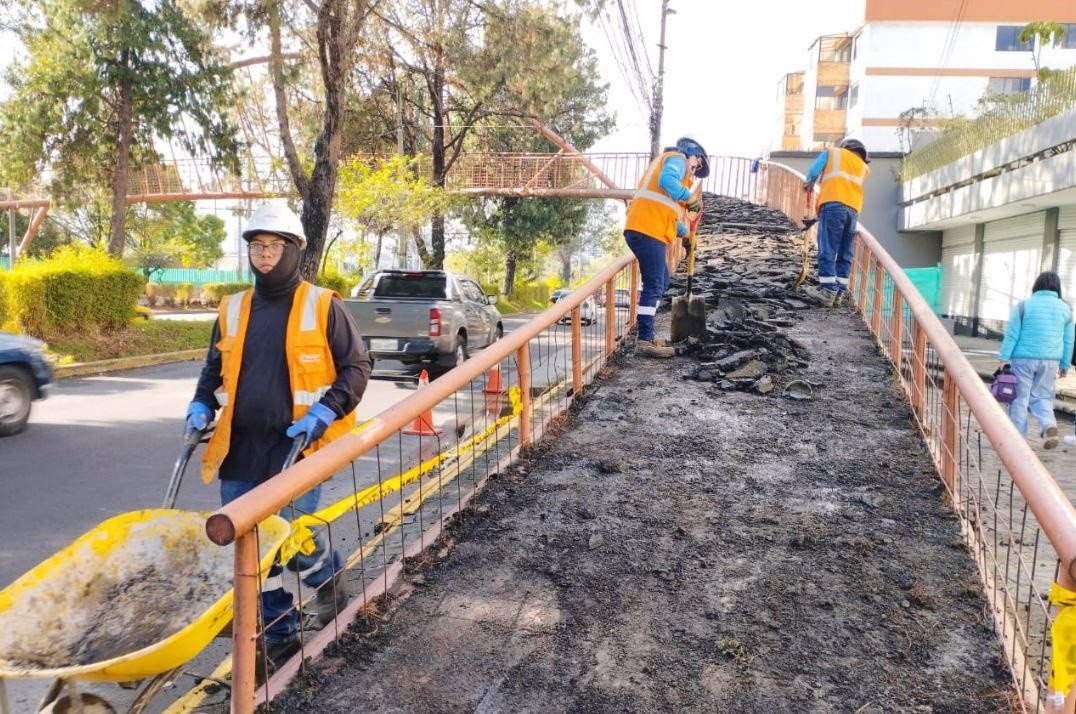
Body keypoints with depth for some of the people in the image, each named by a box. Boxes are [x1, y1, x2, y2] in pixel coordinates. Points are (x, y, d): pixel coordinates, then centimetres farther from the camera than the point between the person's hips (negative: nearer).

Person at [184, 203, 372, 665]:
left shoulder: (323, 306, -2)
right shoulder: (232, 310, 12)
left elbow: (356, 368, -2)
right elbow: (215, 370, 23)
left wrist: (325, 411, -16)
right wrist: (202, 405, 4)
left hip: (298, 448, -5)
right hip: (241, 449, 5)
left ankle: (329, 575, 27)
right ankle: (280, 635, 26)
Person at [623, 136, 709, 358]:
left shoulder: (667, 162, 33)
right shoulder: (676, 159, 3)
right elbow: (666, 181, -21)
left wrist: (684, 233, 31)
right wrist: (690, 197, -15)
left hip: (646, 229, 10)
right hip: (648, 230, -10)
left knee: (660, 283, 16)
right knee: (654, 286, -10)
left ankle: (647, 336, 19)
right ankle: (644, 341, -9)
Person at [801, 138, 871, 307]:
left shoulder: (832, 152, 20)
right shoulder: (864, 167, 29)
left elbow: (813, 172, 10)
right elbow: (850, 184, 19)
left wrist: (809, 184, 30)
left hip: (833, 204, -4)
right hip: (853, 209, 4)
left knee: (827, 250, -8)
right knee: (845, 254, 7)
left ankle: (828, 291, -15)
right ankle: (839, 293, 5)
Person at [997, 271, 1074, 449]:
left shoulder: (1024, 306, -4)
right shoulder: (1065, 308, 8)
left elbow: (1012, 334, -7)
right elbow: (1068, 341, 10)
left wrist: (1004, 358, -5)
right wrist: (1065, 365, 16)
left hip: (1024, 359, -3)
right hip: (1051, 361, 3)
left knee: (1020, 398, 4)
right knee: (1041, 396, 14)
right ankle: (1049, 425, -11)